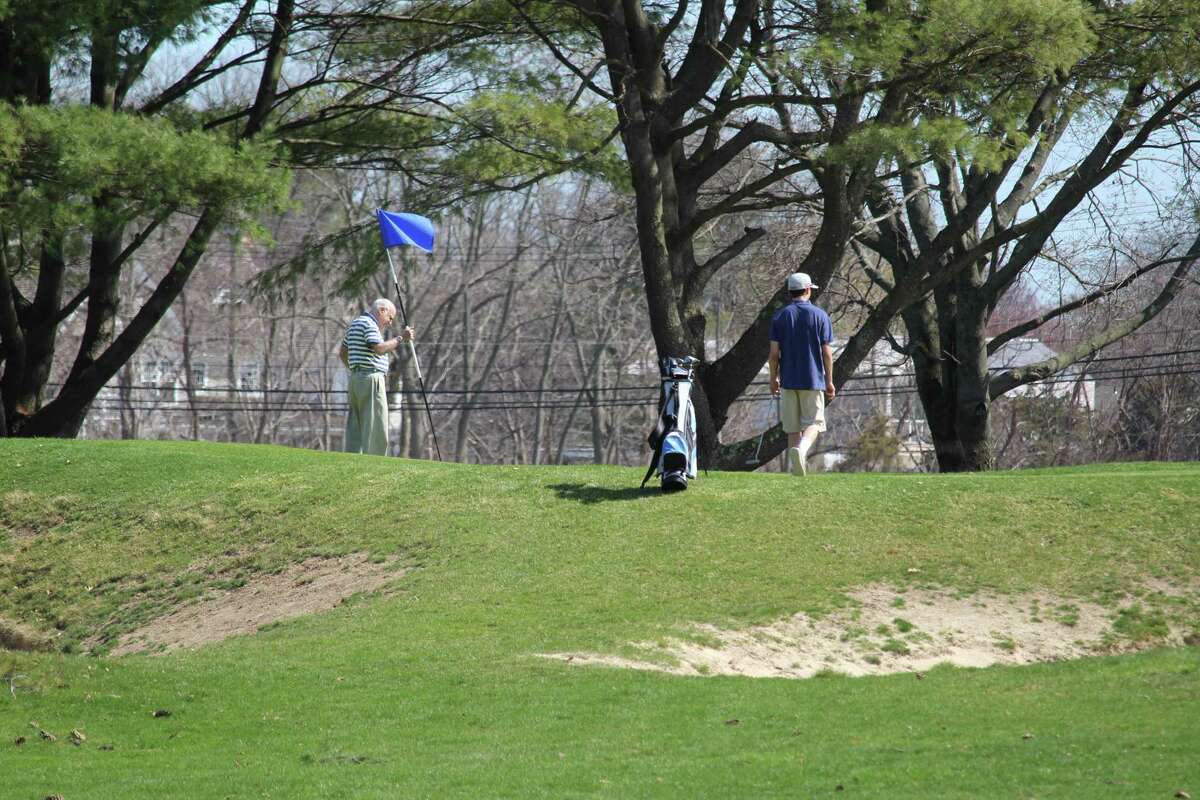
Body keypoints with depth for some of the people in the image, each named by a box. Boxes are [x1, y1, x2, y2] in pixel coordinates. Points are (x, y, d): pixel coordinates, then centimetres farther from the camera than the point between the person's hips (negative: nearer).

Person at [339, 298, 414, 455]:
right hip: (370, 379, -10)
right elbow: (379, 348, -23)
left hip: (355, 378, 10)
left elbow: (342, 353, 27)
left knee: (355, 427, 8)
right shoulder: (369, 324, -10)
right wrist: (401, 338, -16)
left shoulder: (355, 324, 21)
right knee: (376, 426, -9)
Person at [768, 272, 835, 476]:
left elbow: (774, 353, -1)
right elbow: (827, 353, -3)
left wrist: (773, 378, 11)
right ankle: (801, 449, -29)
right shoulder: (820, 316, -2)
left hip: (788, 380, 2)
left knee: (793, 427, 8)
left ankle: (796, 467, 6)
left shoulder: (780, 316, 2)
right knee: (813, 423, 0)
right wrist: (829, 381, 4)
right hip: (813, 380, -2)